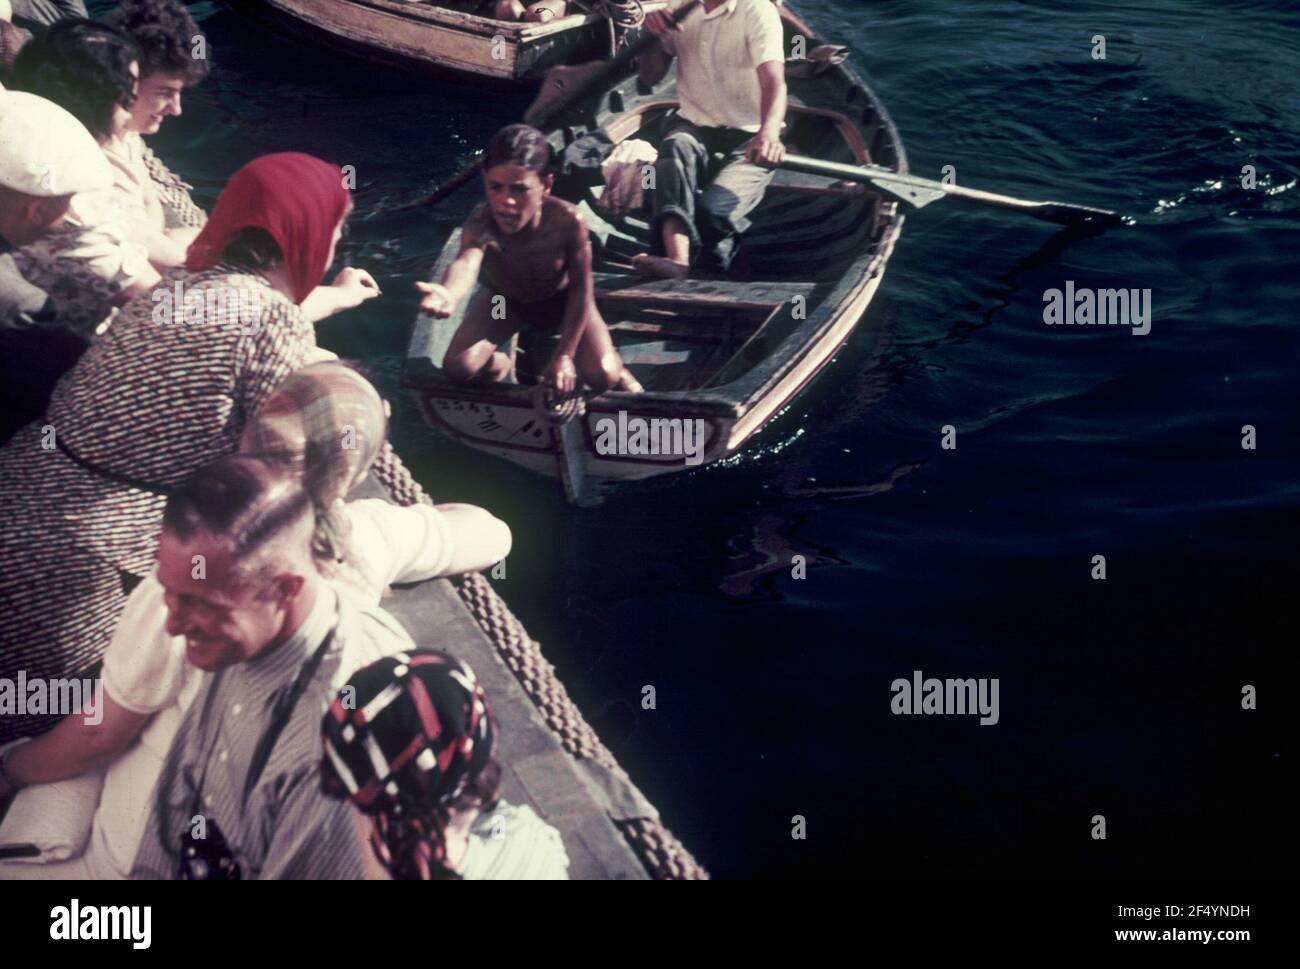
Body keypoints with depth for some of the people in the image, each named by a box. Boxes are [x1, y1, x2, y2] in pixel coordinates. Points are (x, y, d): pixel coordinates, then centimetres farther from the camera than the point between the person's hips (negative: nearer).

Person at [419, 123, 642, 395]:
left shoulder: (568, 221, -39)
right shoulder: (481, 223, -40)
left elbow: (581, 290, -25)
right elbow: (467, 262, -63)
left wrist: (565, 355, -22)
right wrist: (450, 295, -86)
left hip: (562, 298, -1)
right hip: (506, 300, 1)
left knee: (602, 377, -20)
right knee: (457, 367, -16)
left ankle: (615, 365, 20)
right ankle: (501, 365, 21)